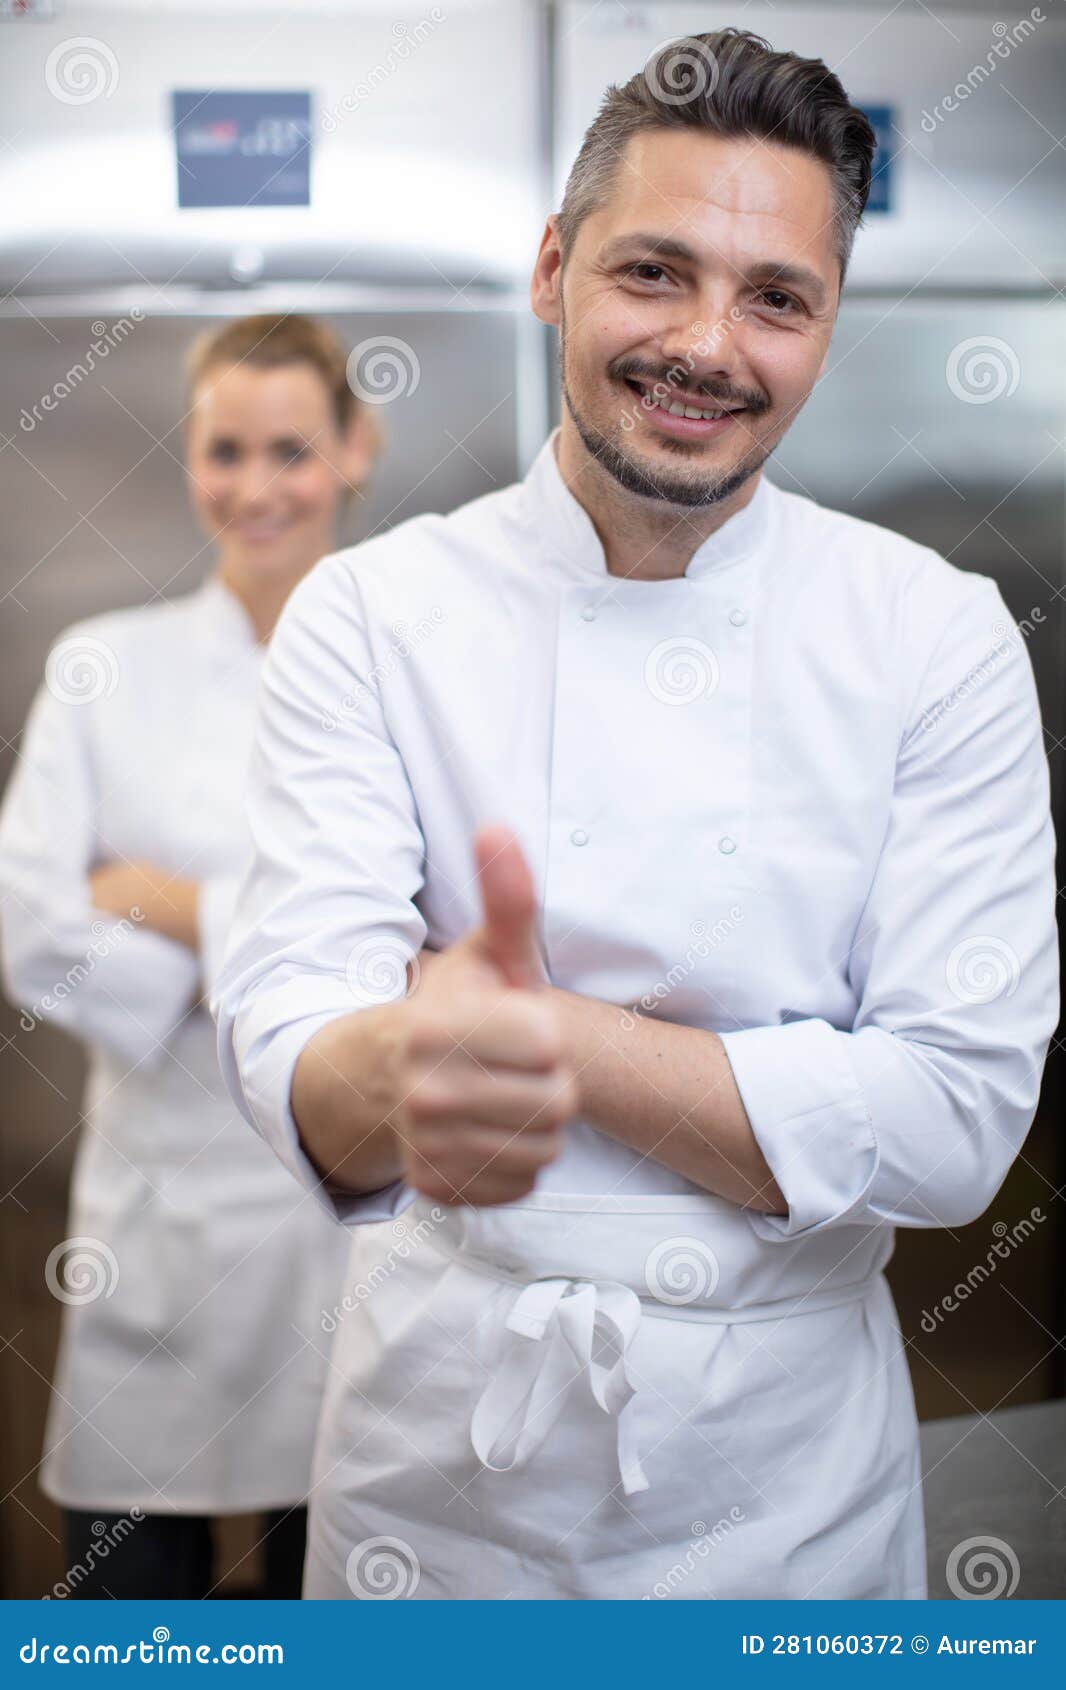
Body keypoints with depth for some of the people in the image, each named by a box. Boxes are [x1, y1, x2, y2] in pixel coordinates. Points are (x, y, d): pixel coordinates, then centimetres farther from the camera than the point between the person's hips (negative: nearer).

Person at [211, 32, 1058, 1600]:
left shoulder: (938, 634, -8)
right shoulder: (368, 613, -9)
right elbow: (285, 1031, -21)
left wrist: (554, 1035, -24)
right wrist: (406, 1065, -44)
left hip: (789, 1462, 1)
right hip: (440, 1436, 0)